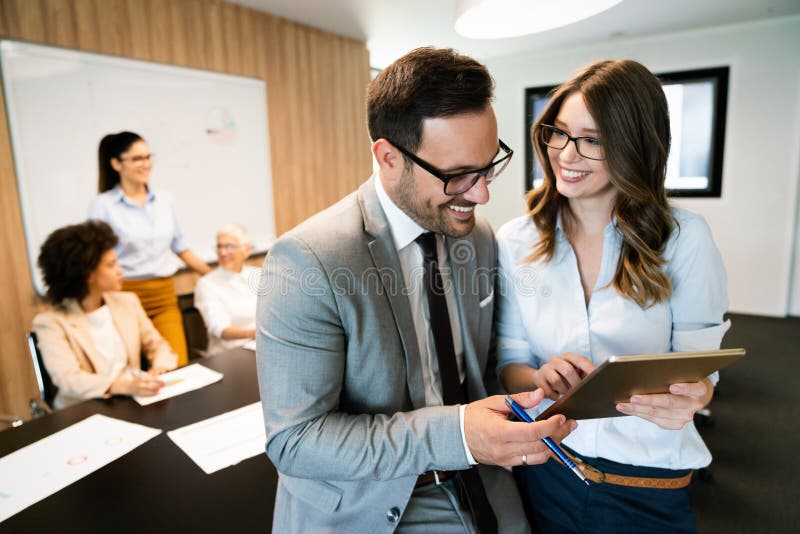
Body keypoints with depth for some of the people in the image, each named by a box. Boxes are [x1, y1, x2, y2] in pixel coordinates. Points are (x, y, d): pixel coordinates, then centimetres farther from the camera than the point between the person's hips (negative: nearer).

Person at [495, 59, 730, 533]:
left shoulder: (684, 237, -11)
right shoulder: (516, 241, -8)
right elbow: (508, 362, -4)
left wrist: (686, 398, -27)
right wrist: (543, 379, -26)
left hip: (650, 481, 0)